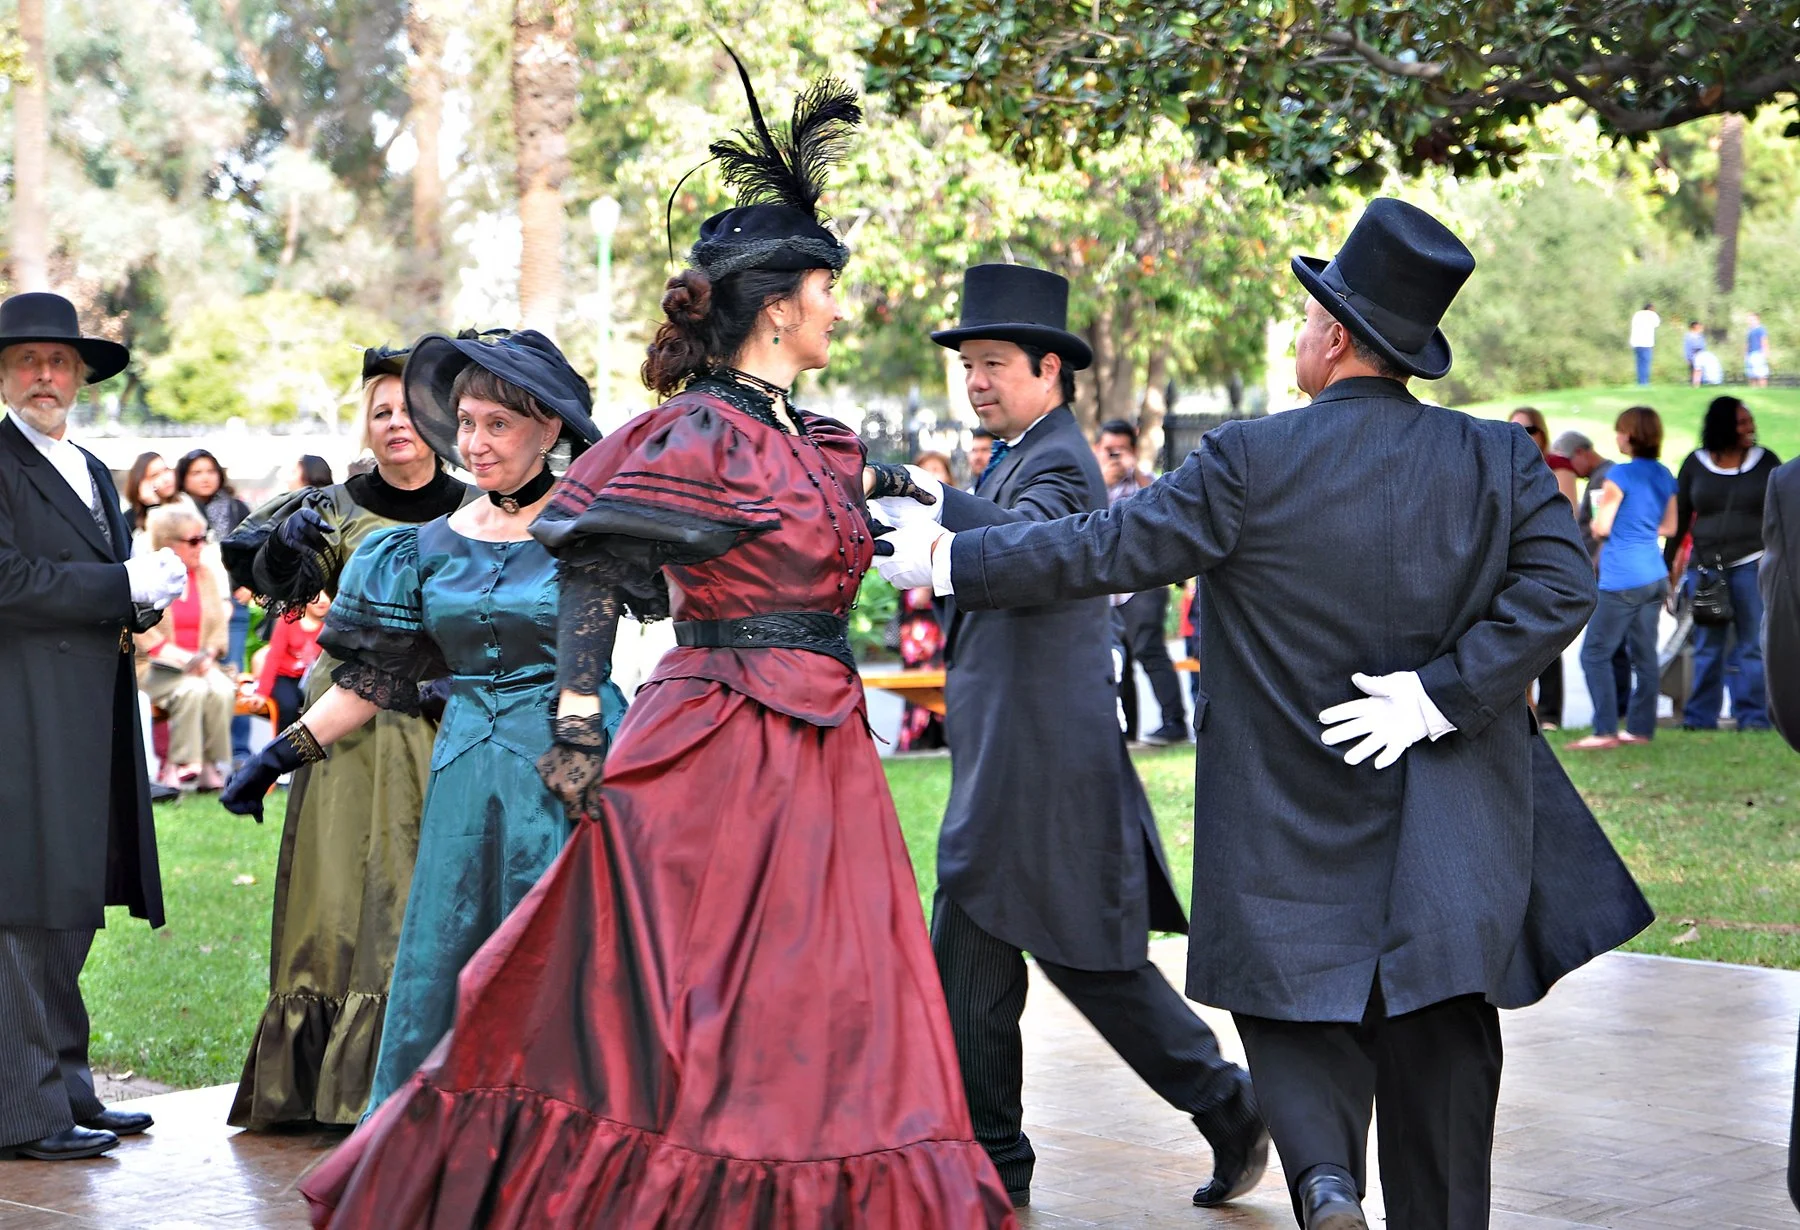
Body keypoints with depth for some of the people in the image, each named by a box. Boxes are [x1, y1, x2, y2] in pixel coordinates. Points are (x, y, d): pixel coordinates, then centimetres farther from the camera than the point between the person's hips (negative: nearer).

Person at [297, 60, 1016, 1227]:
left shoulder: (821, 447, 14)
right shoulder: (703, 434, -11)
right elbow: (594, 571, -15)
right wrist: (579, 727, -21)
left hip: (817, 757, 8)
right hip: (720, 750, -8)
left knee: (828, 1014, 8)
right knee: (706, 1015, -2)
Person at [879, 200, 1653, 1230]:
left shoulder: (1256, 461, -11)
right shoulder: (1499, 460, -2)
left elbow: (1105, 550, -11)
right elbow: (1561, 584, -12)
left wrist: (951, 559, 0)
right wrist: (1441, 696, -12)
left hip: (1293, 814, -2)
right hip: (1450, 828, 2)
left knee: (1294, 1001, 15)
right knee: (1439, 1048, 12)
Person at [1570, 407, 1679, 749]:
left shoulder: (1620, 474, -14)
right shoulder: (1665, 476, 9)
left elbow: (1601, 527, -13)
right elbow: (1669, 527, 16)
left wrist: (1601, 509, 8)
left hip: (1622, 579, -8)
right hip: (1655, 576, 8)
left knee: (1595, 654, -3)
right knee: (1644, 655, 10)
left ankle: (1605, 731, -8)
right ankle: (1641, 728, 13)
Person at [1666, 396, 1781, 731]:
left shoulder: (1766, 461, 5)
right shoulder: (1696, 464, 6)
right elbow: (1679, 517, 10)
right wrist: (1667, 564, 9)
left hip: (1753, 564, -1)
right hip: (1706, 567, 1)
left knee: (1752, 645, -2)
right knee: (1708, 647, 4)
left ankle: (1753, 716, 3)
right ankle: (1700, 717, 9)